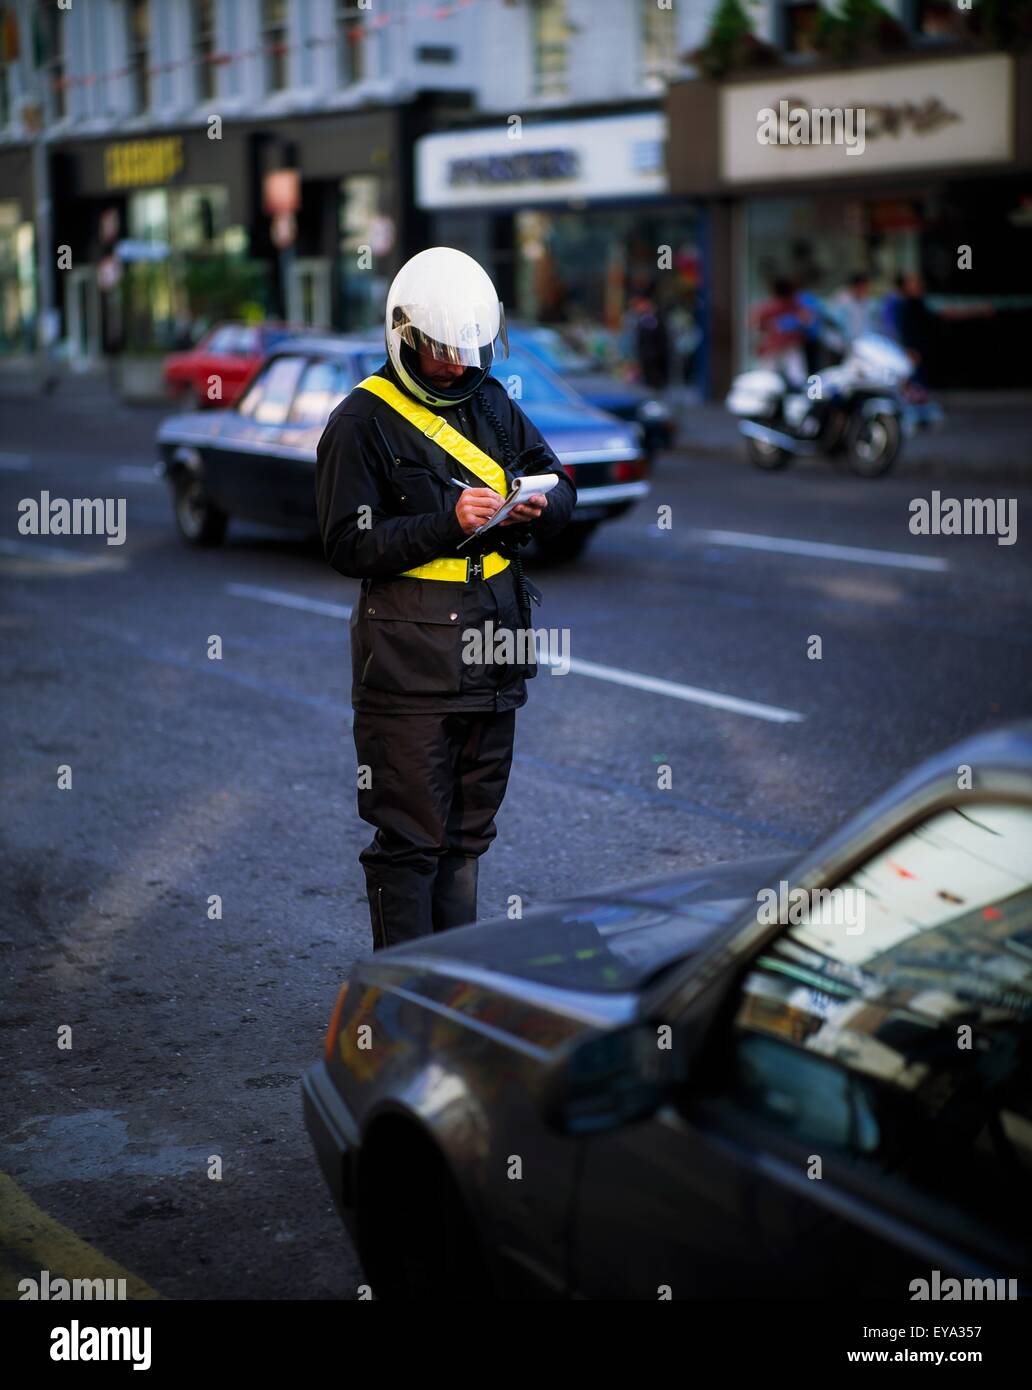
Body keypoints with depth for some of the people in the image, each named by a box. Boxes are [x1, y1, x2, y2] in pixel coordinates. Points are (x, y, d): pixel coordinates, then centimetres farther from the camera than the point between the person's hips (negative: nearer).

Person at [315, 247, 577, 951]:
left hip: (491, 642, 6)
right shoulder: (361, 422, -6)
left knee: (469, 826, 15)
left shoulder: (492, 402, 13)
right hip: (409, 651, -6)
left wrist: (539, 507, -5)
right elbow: (350, 546, -12)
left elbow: (561, 485, 18)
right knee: (410, 835, -3)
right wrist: (448, 524, -21)